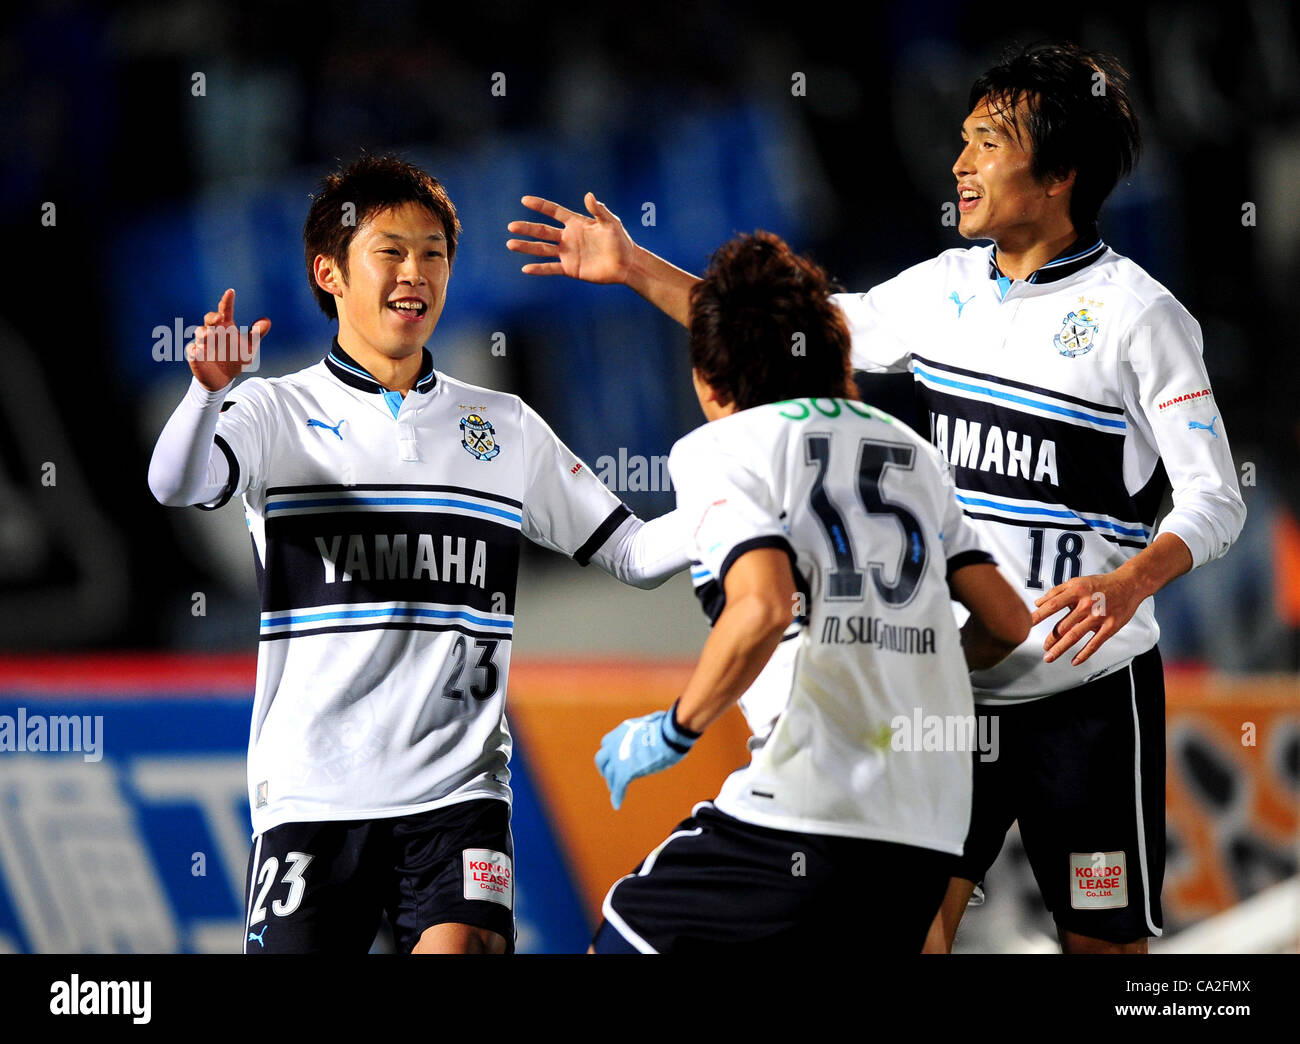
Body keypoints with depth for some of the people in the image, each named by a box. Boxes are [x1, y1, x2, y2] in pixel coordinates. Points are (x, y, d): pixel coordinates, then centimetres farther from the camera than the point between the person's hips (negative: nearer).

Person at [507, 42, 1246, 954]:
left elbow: (1216, 499, -12)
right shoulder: (947, 290, 8)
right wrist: (634, 268, 16)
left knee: (1102, 941, 0)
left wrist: (1130, 581, -32)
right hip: (952, 681, 6)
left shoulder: (1137, 314, -10)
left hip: (1087, 688, -5)